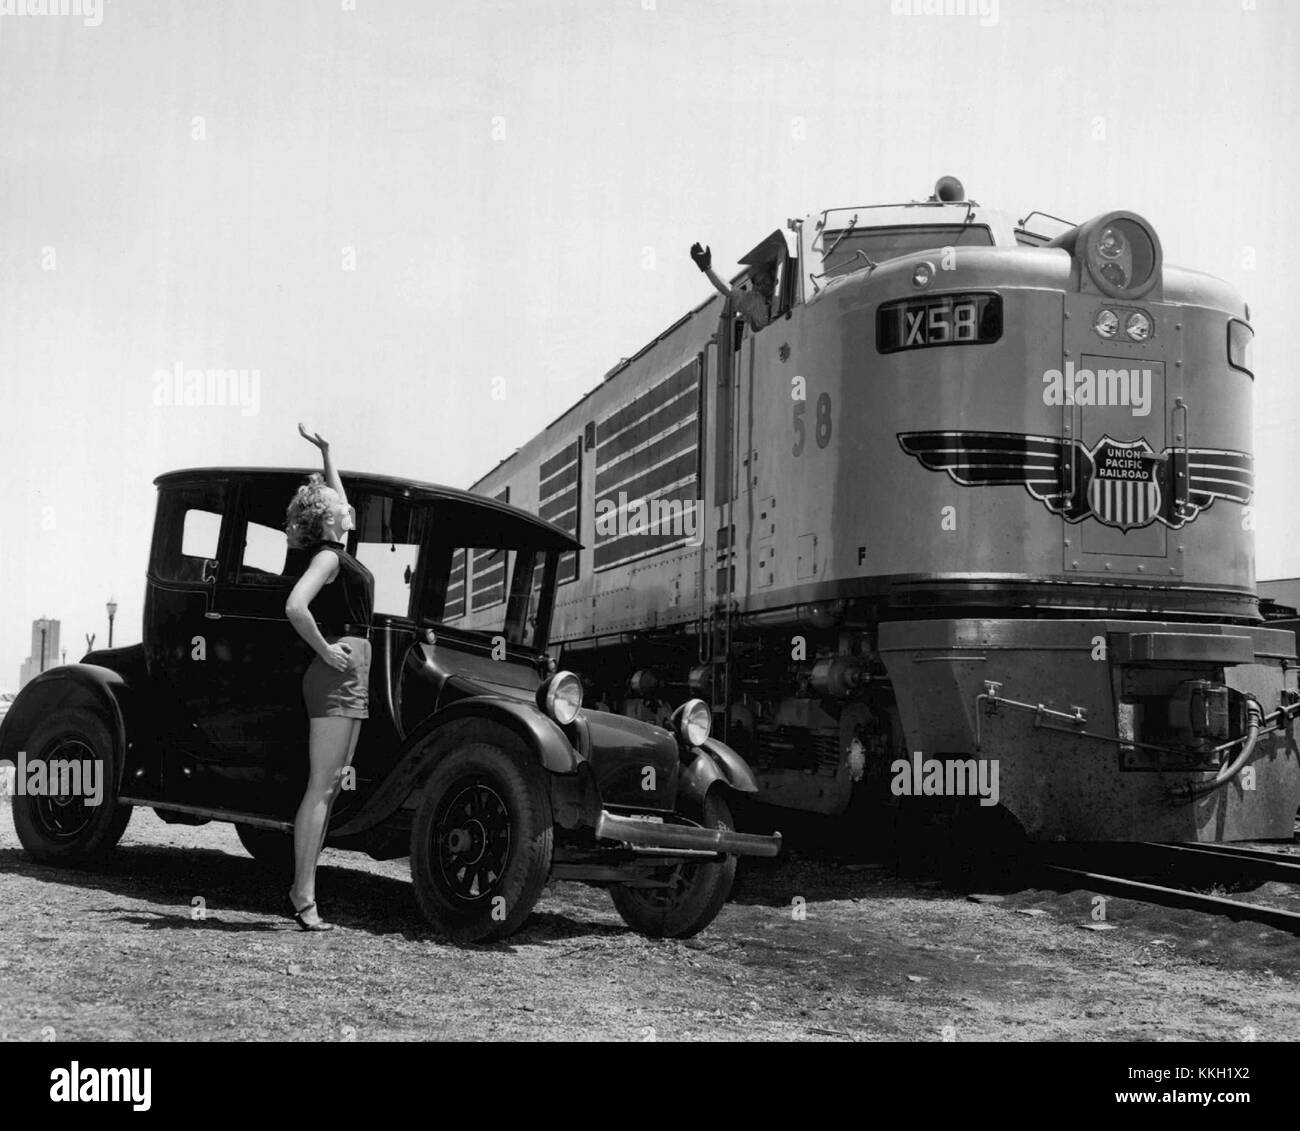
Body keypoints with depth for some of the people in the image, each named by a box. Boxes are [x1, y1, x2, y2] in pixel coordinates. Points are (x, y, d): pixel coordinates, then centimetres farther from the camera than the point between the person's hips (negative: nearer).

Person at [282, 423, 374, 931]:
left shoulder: (338, 553, 18)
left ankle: (301, 887, 11)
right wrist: (325, 650, -16)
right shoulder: (328, 556, -9)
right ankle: (304, 896, -11)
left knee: (330, 787, 9)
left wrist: (326, 451, 33)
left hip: (350, 675, 10)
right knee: (321, 786, -11)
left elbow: (338, 501, 36)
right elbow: (295, 607, -25)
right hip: (337, 674, -10)